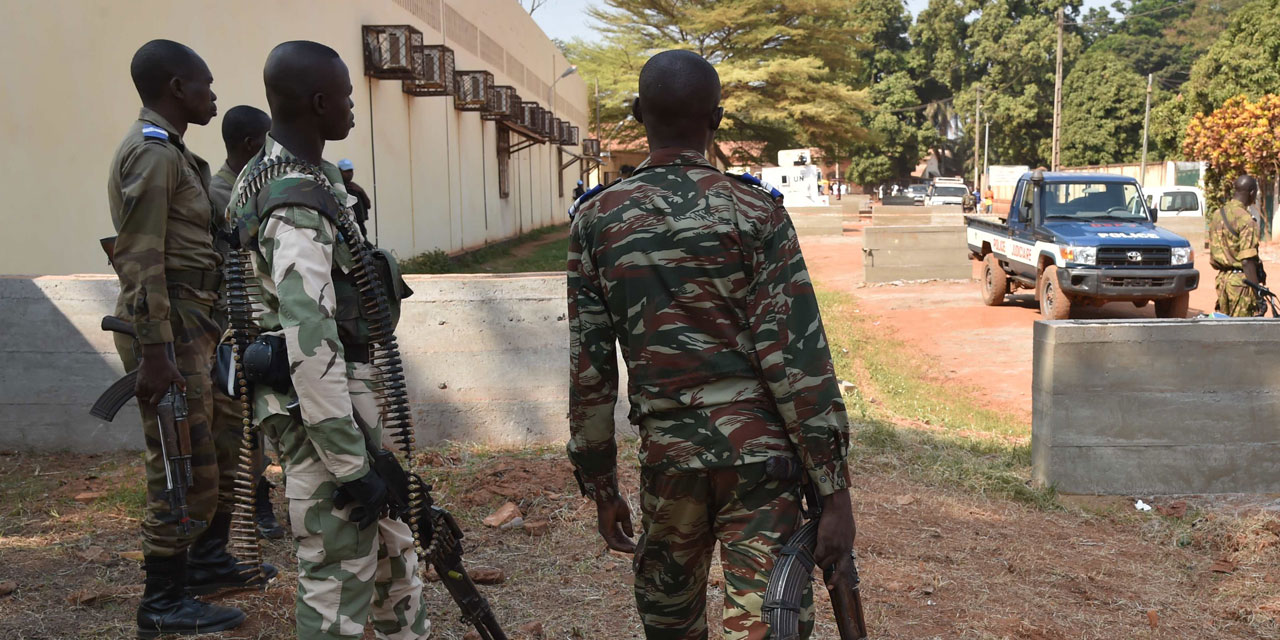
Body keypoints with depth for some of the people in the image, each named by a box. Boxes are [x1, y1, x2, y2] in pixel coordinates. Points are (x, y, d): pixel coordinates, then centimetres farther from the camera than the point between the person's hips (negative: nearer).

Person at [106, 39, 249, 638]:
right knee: (185, 467, -5)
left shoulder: (168, 151, 17)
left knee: (191, 460, 16)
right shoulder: (152, 153, -13)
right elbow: (141, 261, -20)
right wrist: (156, 352, -23)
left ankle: (183, 565, 28)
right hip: (167, 327, -10)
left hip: (185, 323, 10)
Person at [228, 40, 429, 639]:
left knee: (390, 542, 23)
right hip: (322, 407, -10)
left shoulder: (278, 174, 9)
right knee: (339, 576, 2)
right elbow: (310, 345, -28)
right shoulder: (298, 206, -23)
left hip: (351, 400, 10)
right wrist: (351, 466, -24)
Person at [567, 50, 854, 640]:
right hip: (757, 449, -2)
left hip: (667, 455, 3)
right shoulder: (754, 213, -7)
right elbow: (798, 360, -11)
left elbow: (588, 370, 2)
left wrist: (600, 486, 12)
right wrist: (835, 490, -6)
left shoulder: (596, 222, 1)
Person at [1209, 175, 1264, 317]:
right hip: (1240, 280, -8)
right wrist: (1257, 294, -17)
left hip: (1221, 278, 8)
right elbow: (1247, 261, -20)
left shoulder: (1217, 215, 8)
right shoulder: (1246, 221, -16)